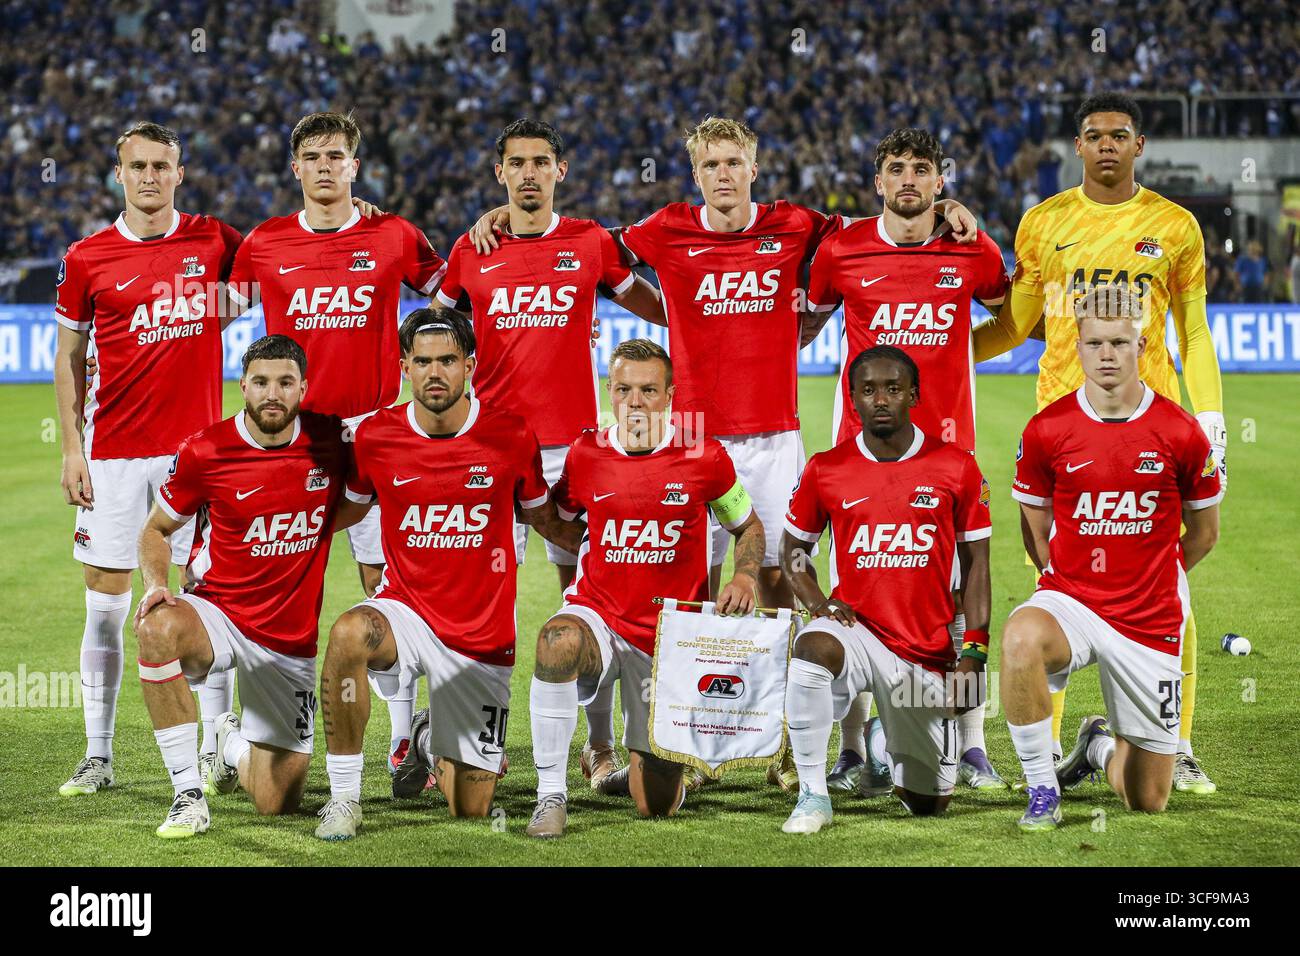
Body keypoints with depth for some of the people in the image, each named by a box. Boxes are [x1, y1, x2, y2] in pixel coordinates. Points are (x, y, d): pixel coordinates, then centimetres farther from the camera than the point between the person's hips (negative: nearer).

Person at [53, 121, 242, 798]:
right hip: (113, 453, 0)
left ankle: (215, 752, 8)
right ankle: (98, 756, 10)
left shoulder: (213, 242, 3)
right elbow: (68, 359, 9)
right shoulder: (86, 259, 3)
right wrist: (72, 449, 2)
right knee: (105, 603, 2)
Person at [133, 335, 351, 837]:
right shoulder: (205, 452, -10)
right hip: (217, 616, -2)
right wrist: (156, 587, -15)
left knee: (277, 804, 1)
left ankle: (233, 746, 40)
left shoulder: (330, 439, -7)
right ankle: (188, 795, -27)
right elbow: (155, 530, 4)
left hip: (291, 641, 2)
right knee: (159, 628, -40)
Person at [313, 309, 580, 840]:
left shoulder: (511, 436, -8)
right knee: (349, 634, -38)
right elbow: (349, 508, 14)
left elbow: (545, 519, 9)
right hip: (404, 610, 0)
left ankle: (431, 740, 43)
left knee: (469, 809, 5)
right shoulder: (376, 436, -5)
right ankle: (344, 796, -20)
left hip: (481, 636, 0)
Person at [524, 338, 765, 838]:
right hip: (599, 617, 0)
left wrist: (745, 577, -10)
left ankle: (644, 770, 41)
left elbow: (749, 526, 9)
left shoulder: (703, 457, -6)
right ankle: (551, 795, -26)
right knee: (558, 641, -39)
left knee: (656, 805, 0)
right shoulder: (586, 455, -3)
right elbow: (555, 518, 17)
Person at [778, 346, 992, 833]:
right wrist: (817, 603, -7)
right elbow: (794, 548, 12)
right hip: (858, 625, -1)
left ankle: (895, 734, 46)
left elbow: (976, 565, 2)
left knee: (929, 802, 9)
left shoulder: (956, 467, -3)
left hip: (928, 652, 1)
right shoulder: (827, 469, -1)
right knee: (814, 646, -39)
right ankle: (812, 795, -24)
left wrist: (973, 654, -6)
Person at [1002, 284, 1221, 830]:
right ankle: (1042, 789, -20)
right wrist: (1065, 581, 3)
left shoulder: (1180, 433, -7)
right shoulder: (1047, 430, -6)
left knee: (1149, 802, 5)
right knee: (1021, 637, -40)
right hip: (1070, 599, -1)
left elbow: (1203, 532, 9)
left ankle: (1102, 746, 43)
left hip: (1150, 621, 1)